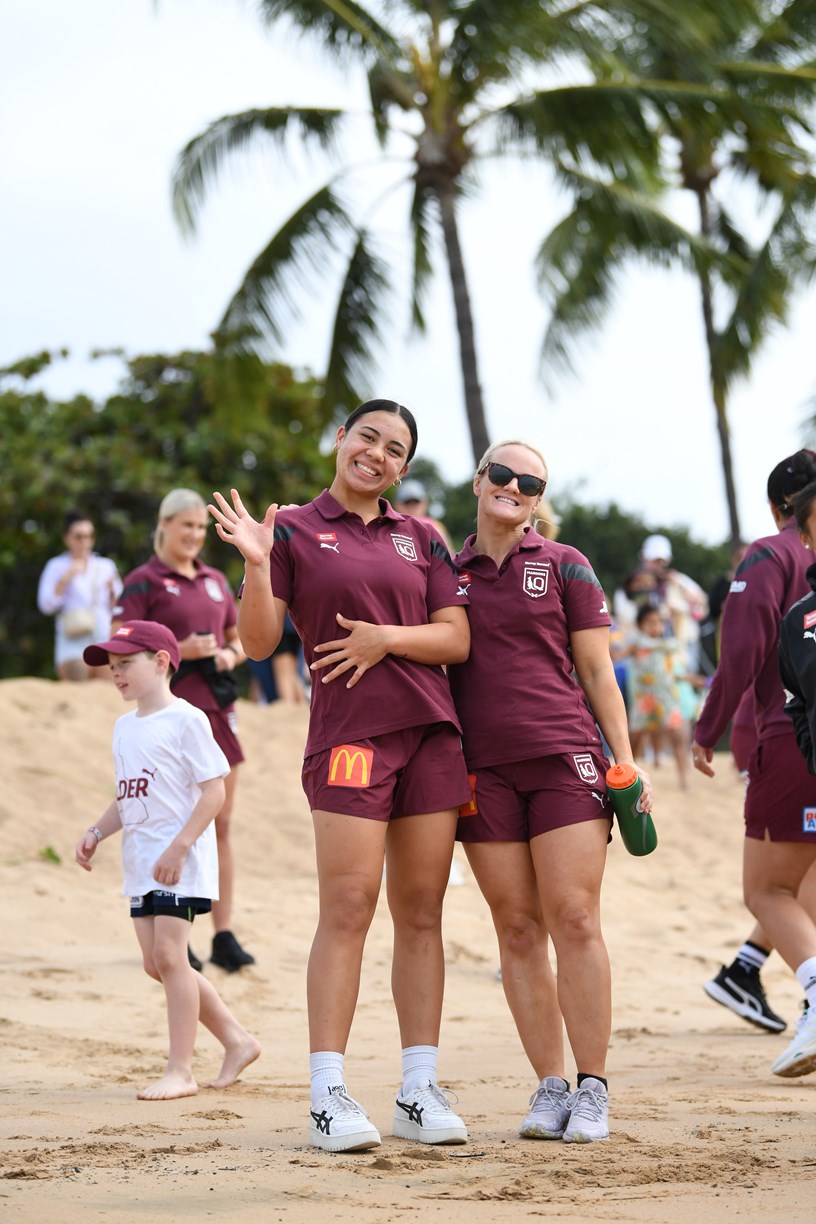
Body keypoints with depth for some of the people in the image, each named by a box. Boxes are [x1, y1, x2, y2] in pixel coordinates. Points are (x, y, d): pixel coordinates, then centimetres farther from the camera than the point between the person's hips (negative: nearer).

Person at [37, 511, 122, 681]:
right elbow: (46, 605, -1)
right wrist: (65, 579, -9)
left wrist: (113, 589, -5)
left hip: (105, 640, 2)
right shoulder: (57, 566, 8)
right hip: (74, 643, -2)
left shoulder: (106, 566, 15)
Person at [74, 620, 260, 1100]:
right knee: (157, 964, 9)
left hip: (180, 861, -9)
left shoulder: (186, 719, -10)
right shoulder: (125, 726, 16)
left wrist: (178, 848, -21)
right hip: (141, 861, 9)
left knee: (169, 956, -11)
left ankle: (181, 1070, -5)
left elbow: (214, 791, -14)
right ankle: (237, 1040, 21)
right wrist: (97, 833, 7)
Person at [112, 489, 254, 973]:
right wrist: (177, 650, -18)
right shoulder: (145, 582, -3)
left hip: (217, 708, 5)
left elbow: (238, 640, 24)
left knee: (222, 823, 4)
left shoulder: (216, 581, 15)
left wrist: (230, 655, 1)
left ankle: (225, 936, 6)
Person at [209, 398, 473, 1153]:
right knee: (347, 908, -11)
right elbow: (259, 643, -1)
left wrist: (387, 638, -8)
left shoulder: (421, 538, 15)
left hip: (432, 732, 4)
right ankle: (329, 1096, -10)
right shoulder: (294, 531, 5)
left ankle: (421, 1091, 7)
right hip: (349, 734, -4)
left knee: (421, 913, 4)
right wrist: (257, 566, -16)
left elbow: (457, 639, 8)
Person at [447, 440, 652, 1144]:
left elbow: (597, 671, 6)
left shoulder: (565, 566, 7)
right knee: (518, 928, 2)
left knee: (575, 920, -9)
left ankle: (592, 1090, -5)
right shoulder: (447, 574, 13)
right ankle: (550, 1087, 7)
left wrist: (626, 760, 1)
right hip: (484, 768, 2)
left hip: (565, 756, -2)